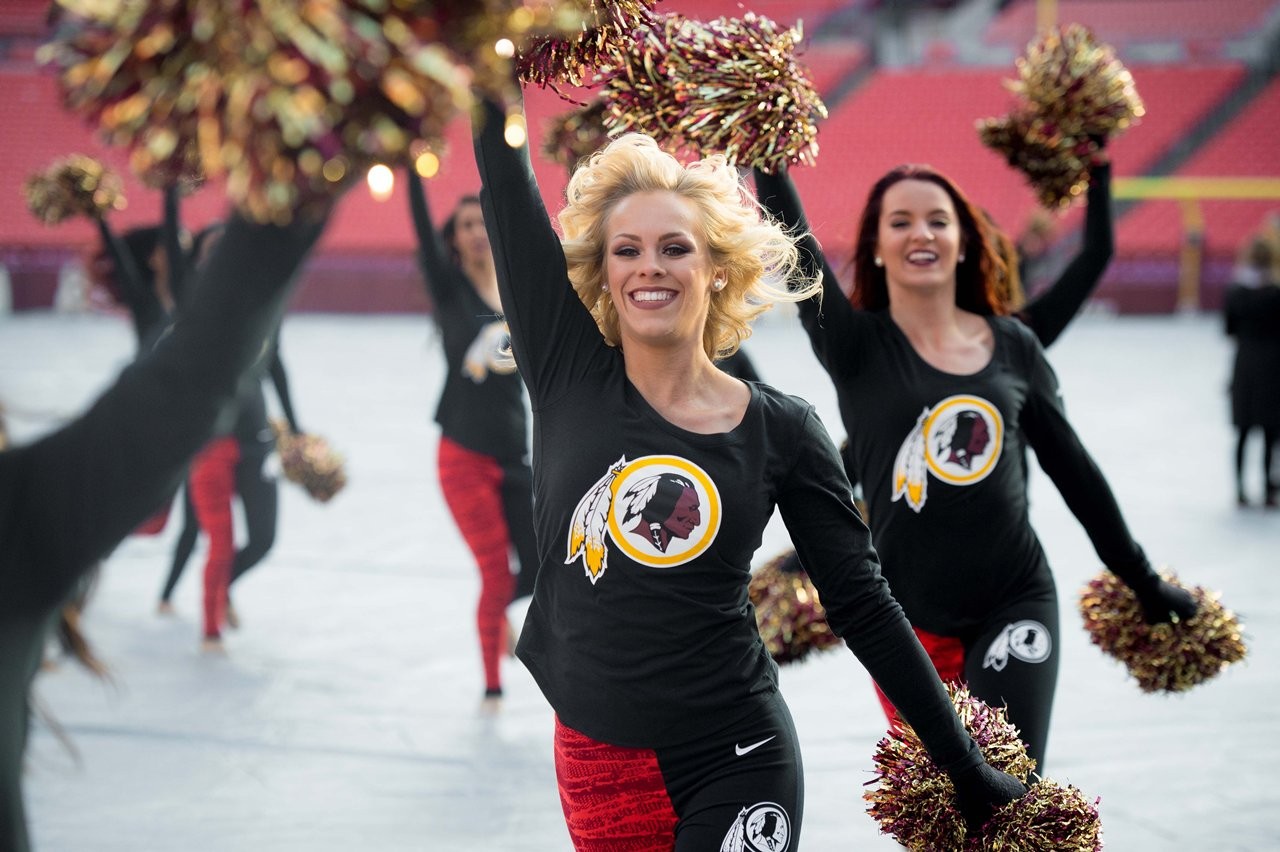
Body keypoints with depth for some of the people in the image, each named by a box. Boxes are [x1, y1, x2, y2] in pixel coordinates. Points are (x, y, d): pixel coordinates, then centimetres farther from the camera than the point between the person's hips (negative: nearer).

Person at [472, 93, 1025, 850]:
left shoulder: (781, 431, -2)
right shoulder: (569, 374, 0)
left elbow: (864, 607, 1)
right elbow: (505, 177, -3)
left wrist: (968, 768, 2)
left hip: (735, 767, -2)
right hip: (593, 761, 2)